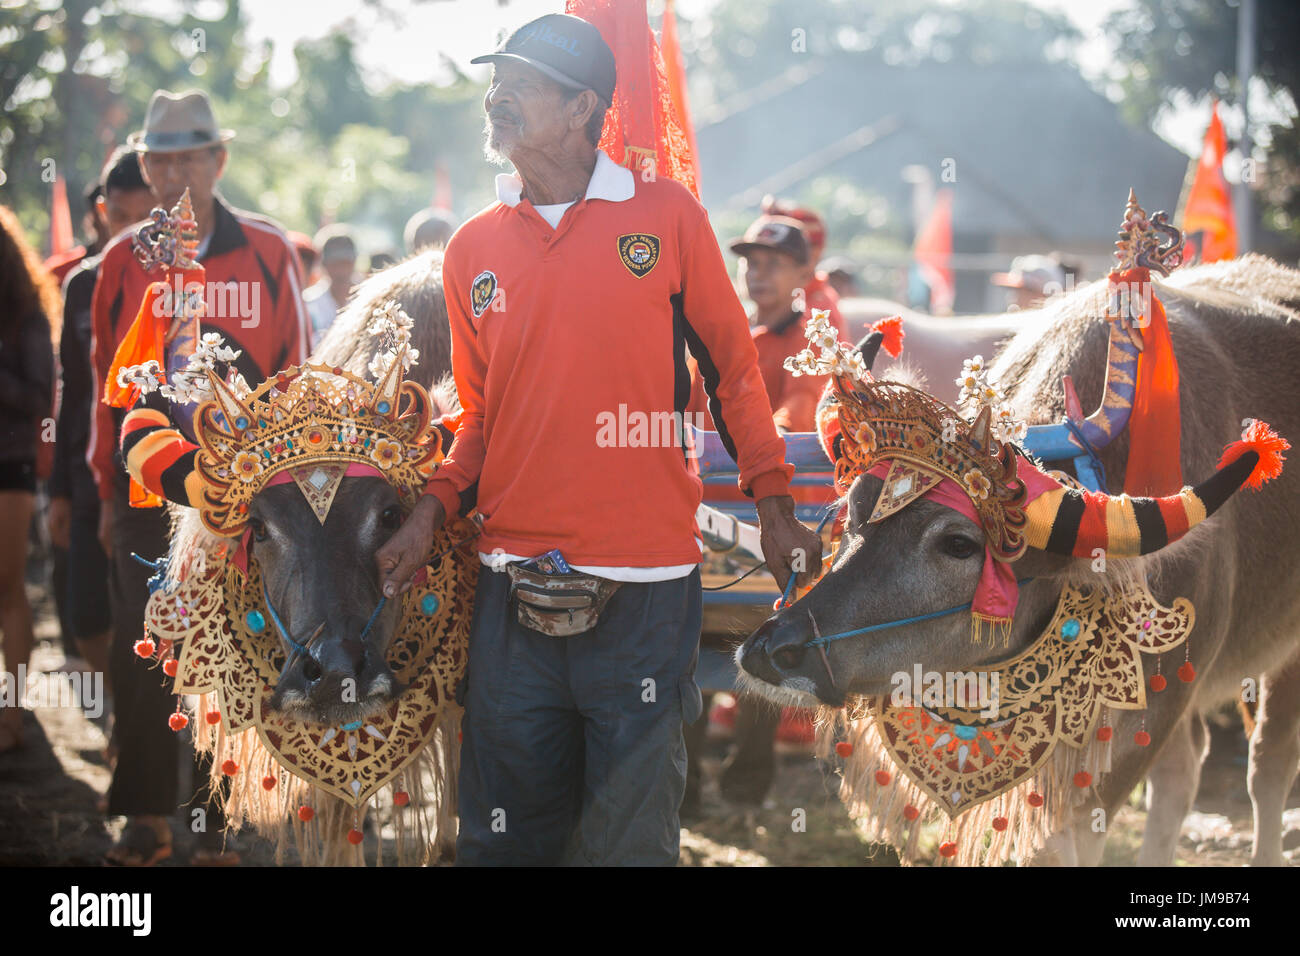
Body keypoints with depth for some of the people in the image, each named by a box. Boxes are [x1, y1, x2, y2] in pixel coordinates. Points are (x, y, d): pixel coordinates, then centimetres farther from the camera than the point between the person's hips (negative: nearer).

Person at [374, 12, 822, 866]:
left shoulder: (666, 217, 0)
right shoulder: (474, 250, 10)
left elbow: (732, 367, 7)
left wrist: (775, 509, 5)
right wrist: (434, 511, 3)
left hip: (643, 597, -3)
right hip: (514, 599, 3)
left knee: (632, 838, 3)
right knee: (505, 836, 8)